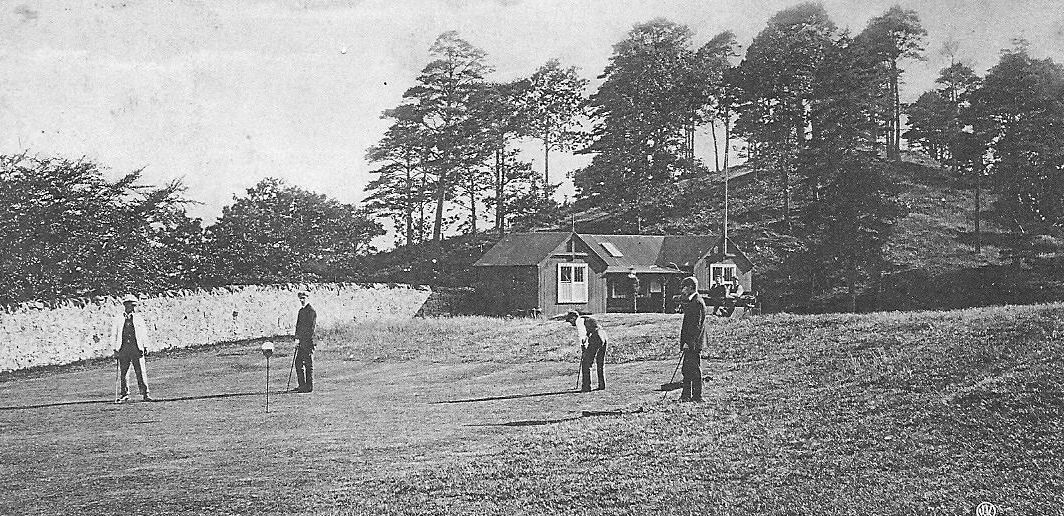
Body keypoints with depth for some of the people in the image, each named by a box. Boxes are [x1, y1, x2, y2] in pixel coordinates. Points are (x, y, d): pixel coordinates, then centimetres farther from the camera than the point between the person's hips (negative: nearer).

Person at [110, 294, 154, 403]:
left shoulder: (139, 318, 11)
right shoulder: (117, 320, 8)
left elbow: (144, 334, 12)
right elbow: (114, 335, 8)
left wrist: (145, 347, 5)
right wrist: (115, 350, 2)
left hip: (137, 348, 0)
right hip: (123, 348, 0)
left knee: (141, 372, -4)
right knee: (122, 373, 1)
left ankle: (144, 394, -1)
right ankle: (123, 395, 11)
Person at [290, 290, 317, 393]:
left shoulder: (311, 311, -10)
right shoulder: (301, 311, 18)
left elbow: (311, 327, -16)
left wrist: (304, 340, -17)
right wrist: (297, 338, 12)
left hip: (308, 342, -9)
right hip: (301, 342, 9)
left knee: (308, 364, -4)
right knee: (298, 363, 11)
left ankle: (309, 386, 0)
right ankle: (302, 385, 18)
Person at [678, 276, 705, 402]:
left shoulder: (697, 302, -15)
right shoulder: (690, 301, 16)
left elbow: (697, 325, -20)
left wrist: (689, 343, -22)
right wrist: (683, 342, 18)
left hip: (693, 344, -10)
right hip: (689, 343, 10)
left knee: (695, 370, -5)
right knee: (686, 369, 12)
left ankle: (697, 396, 0)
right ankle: (686, 395, 17)